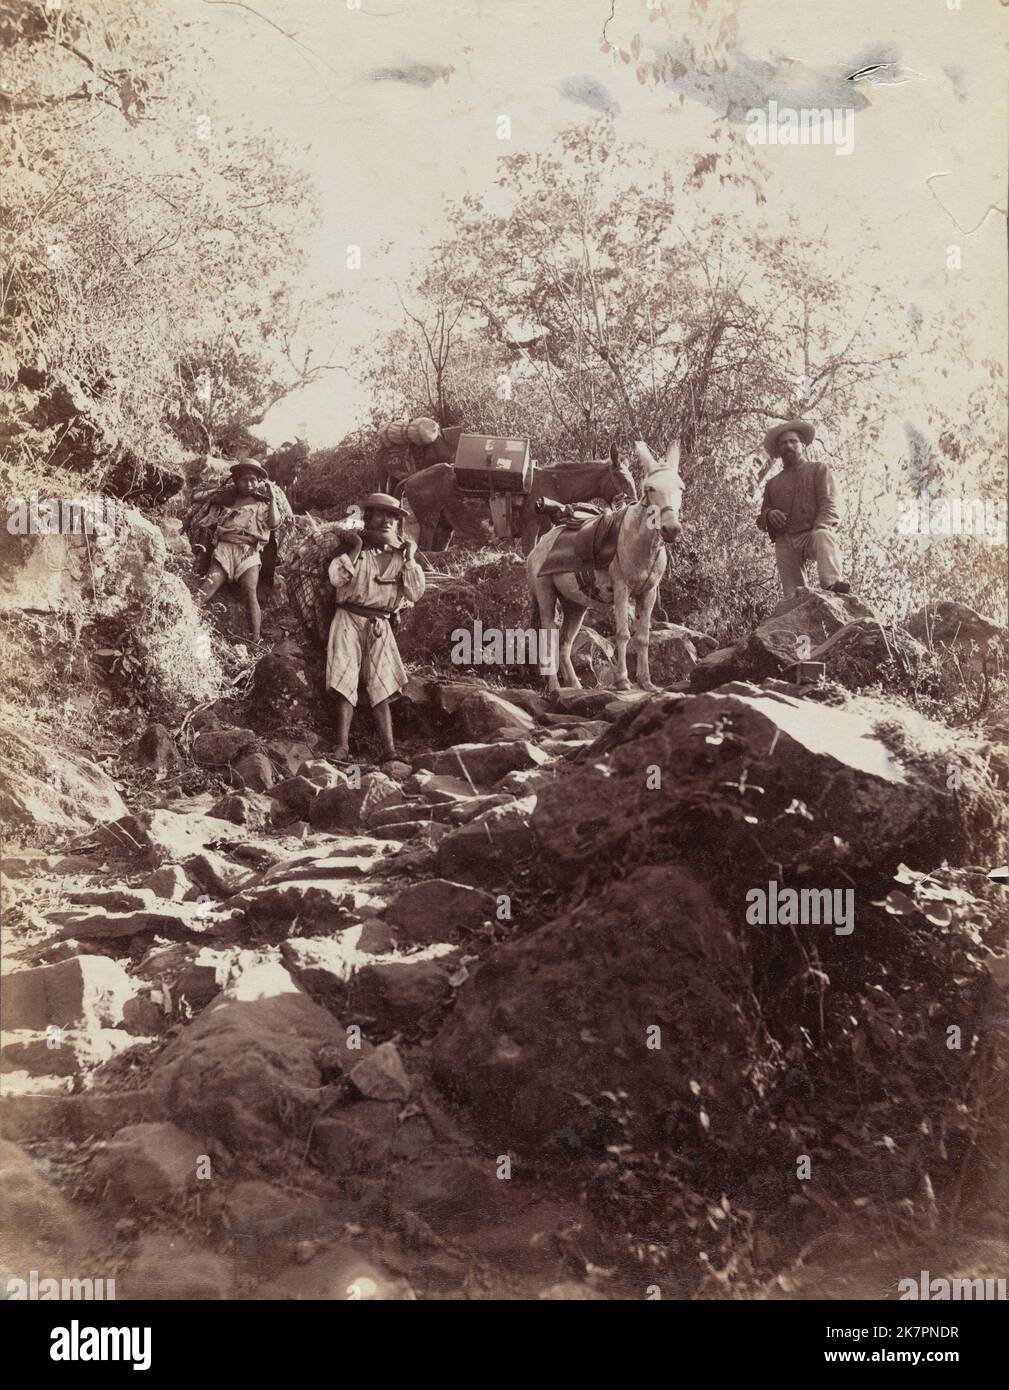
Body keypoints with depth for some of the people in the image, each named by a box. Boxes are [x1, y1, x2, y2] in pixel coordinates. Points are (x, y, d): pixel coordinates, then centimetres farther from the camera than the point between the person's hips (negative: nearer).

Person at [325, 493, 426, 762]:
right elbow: (336, 578, -16)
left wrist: (409, 559, -5)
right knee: (346, 682, -10)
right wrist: (357, 547, -14)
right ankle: (341, 747, -13)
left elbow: (415, 594, 0)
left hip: (379, 626, 2)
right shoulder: (354, 549, 1)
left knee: (381, 687, -3)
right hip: (349, 619, -2)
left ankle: (389, 749, -8)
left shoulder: (400, 555, 8)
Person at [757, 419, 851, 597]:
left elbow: (829, 505, 3)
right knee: (793, 597, -13)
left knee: (823, 537, -39)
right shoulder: (772, 483, 27)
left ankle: (831, 584, -59)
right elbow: (761, 521, 26)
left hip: (813, 533, -4)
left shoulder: (818, 469, 17)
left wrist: (818, 529, -17)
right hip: (785, 542, 4)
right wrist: (768, 514, 0)